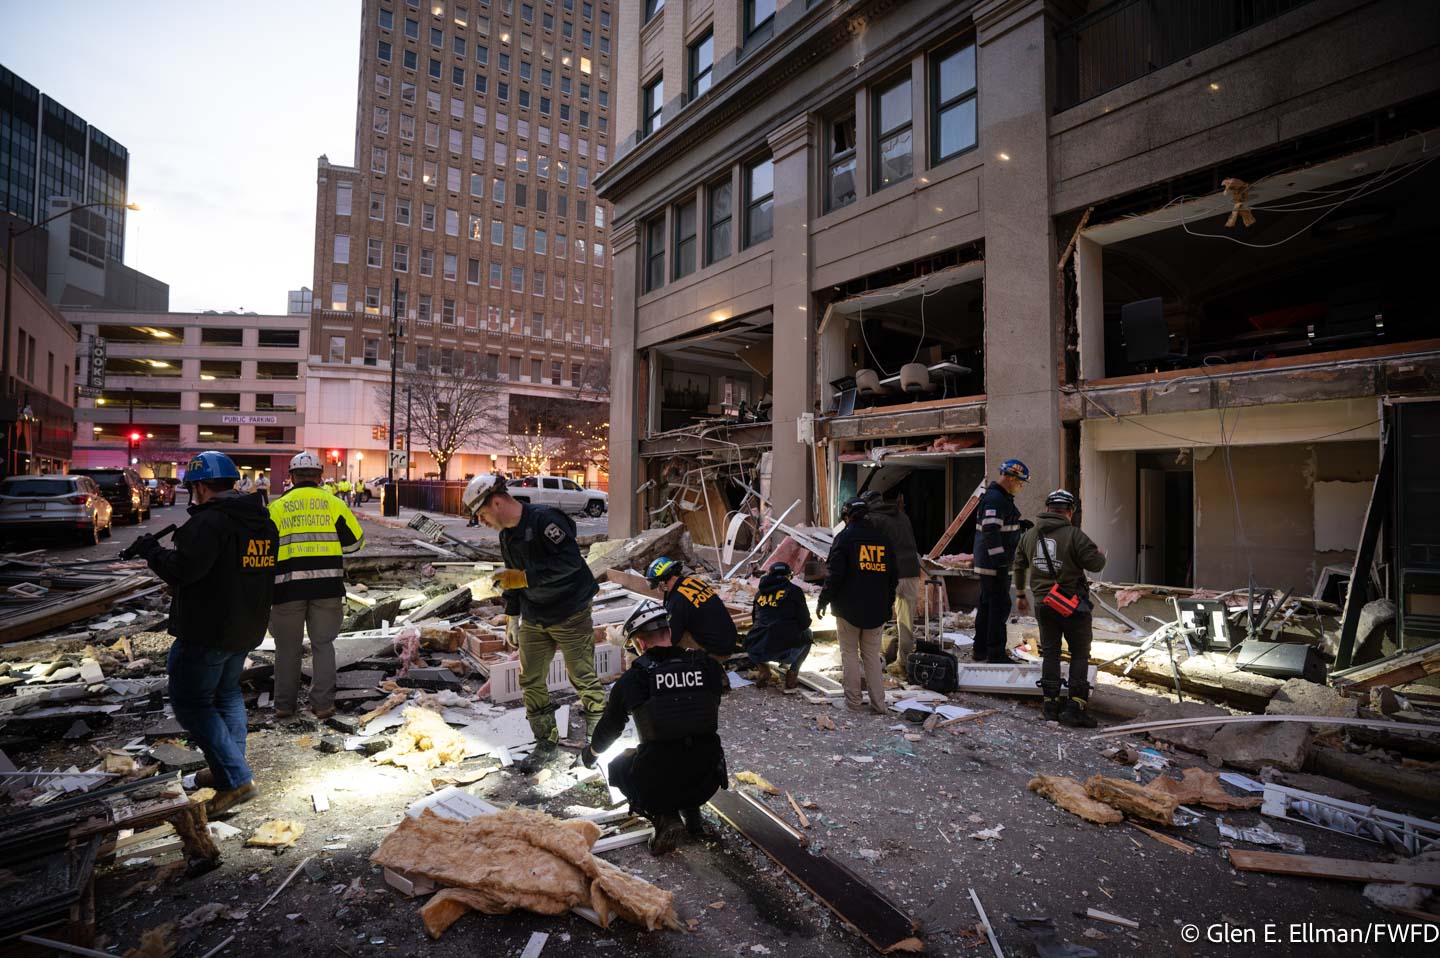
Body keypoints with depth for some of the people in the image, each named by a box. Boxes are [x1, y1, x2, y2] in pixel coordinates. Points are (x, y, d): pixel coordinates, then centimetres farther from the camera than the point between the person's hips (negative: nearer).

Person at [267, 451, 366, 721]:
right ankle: (323, 704, 12)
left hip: (288, 586, 0)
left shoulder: (277, 507, 5)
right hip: (327, 585, 0)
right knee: (323, 644, 11)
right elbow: (355, 541, 5)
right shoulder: (334, 503, 3)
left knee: (288, 647, 14)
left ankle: (284, 704, 22)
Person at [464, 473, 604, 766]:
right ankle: (546, 741, 24)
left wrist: (523, 577, -29)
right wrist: (512, 616, 18)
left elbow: (570, 561, -30)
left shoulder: (544, 519, -20)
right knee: (531, 682, 8)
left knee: (584, 679, 1)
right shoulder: (507, 536, 9)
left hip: (570, 614, -8)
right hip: (533, 620, 8)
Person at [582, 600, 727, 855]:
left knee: (618, 766, 28)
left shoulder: (632, 680, -10)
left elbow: (609, 727, 8)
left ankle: (664, 816, 6)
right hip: (707, 782, 4)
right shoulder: (708, 666, -4)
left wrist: (591, 753, 31)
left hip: (657, 785, -3)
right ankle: (691, 810, 19)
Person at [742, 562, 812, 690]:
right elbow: (804, 622, 5)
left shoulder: (759, 592, 16)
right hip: (784, 651, -3)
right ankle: (791, 678, 13)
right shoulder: (793, 590, 3)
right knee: (806, 634, 27)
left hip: (755, 651, 4)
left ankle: (761, 666, 12)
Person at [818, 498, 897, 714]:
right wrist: (888, 604, 22)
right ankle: (878, 703, 10)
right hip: (877, 609, 5)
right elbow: (893, 576, 13)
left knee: (849, 653, 6)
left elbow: (834, 574, -12)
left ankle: (854, 702, 7)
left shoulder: (845, 537, -7)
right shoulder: (883, 540, 9)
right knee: (872, 655, 11)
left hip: (848, 607, -4)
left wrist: (823, 600, -3)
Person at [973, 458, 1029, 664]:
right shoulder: (995, 499, -18)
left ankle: (980, 650, 24)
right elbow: (990, 531, -26)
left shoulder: (1001, 497, 17)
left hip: (988, 563, 11)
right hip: (995, 563, -11)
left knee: (987, 605, 15)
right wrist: (1000, 559, -26)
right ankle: (996, 653, 0)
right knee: (1000, 606, -6)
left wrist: (1018, 524, 16)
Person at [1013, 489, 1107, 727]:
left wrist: (1021, 594, 28)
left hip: (1043, 604, 5)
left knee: (1050, 653, 13)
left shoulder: (1029, 535, 8)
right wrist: (1100, 555, 10)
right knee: (1079, 654, 5)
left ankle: (1051, 704, 14)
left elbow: (1019, 566, 17)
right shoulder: (1074, 534, -12)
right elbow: (1094, 564, -14)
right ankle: (1075, 706, 0)